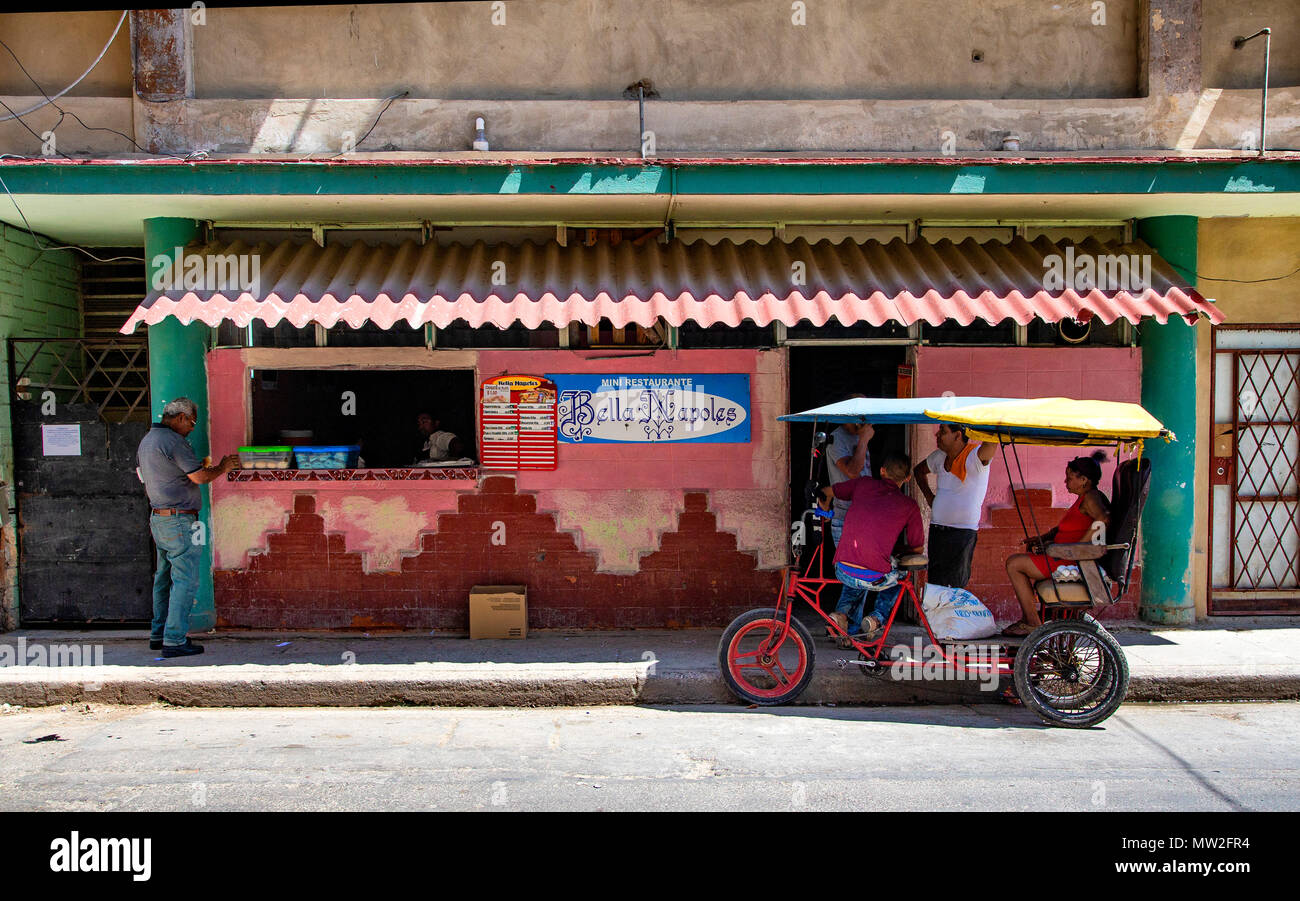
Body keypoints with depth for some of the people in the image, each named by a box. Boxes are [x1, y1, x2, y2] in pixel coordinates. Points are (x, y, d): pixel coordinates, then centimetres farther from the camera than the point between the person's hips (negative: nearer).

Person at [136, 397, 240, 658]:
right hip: (179, 521, -10)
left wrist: (200, 467, 21)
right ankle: (174, 641, -5)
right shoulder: (172, 441, -16)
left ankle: (158, 634, 22)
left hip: (158, 517, 10)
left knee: (165, 578, 16)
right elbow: (200, 477, -17)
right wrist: (223, 467, -1)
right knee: (185, 580, -6)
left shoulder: (147, 439, 15)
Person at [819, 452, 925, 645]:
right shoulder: (910, 506, 4)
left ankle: (843, 612, 13)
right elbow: (917, 549, 12)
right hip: (875, 579, -2)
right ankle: (877, 617, 12)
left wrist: (824, 509, 43)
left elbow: (826, 492, 22)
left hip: (843, 572, 3)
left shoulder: (864, 484, 9)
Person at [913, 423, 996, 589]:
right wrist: (928, 496, 16)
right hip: (936, 530, 6)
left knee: (953, 588, -4)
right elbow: (919, 470, 27)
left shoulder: (975, 456, -14)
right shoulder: (939, 457, 7)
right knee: (934, 585, 9)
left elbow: (992, 440, -37)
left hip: (963, 533, -6)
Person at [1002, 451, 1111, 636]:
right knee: (1022, 563, 25)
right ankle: (1027, 619, 21)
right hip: (1067, 558, 12)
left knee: (1014, 563, -10)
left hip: (1071, 562, -12)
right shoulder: (1085, 497, 18)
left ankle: (1033, 624, -6)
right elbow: (1066, 528, 27)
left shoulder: (1091, 498, -15)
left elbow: (1103, 520, -36)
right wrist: (1042, 538, 14)